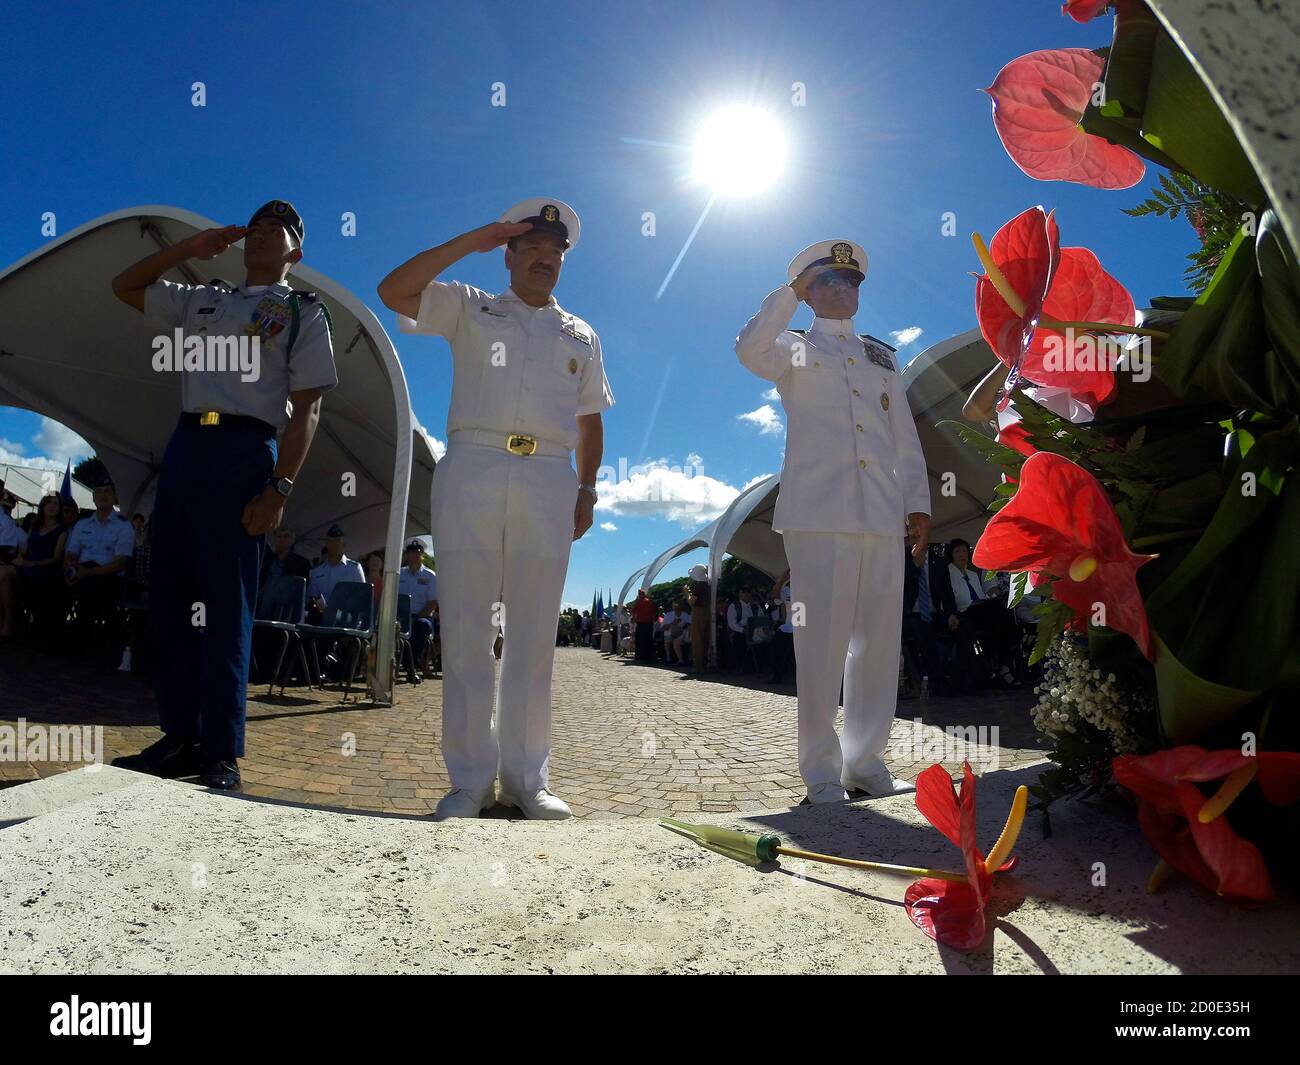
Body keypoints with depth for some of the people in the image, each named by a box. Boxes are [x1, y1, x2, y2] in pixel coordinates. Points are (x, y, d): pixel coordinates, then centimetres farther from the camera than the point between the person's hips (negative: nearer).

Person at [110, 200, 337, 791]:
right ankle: (180, 736, 12)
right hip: (184, 447, 6)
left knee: (227, 607, -7)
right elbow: (125, 285, 30)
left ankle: (222, 752, -2)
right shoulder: (202, 301, 23)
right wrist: (191, 247, 19)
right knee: (169, 599, 4)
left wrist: (278, 488, -14)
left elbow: (306, 408, -3)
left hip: (245, 452, -6)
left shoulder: (304, 311, 6)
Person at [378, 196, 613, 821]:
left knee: (534, 636, 1)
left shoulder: (581, 336, 23)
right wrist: (472, 241, 5)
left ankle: (527, 777, 9)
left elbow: (590, 421, 22)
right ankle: (469, 779, 4)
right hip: (472, 471, -1)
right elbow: (393, 291, 2)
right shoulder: (469, 309, 16)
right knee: (465, 630, -3)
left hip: (549, 483, 2)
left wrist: (586, 489, 8)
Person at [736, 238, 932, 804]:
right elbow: (750, 349, -12)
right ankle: (822, 771, 2)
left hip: (882, 516, 5)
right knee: (822, 639, -6)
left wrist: (917, 502, 10)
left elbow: (905, 438, 20)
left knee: (879, 639, 4)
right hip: (818, 512, -4)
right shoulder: (794, 348, 13)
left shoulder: (881, 355, 25)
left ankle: (865, 761, 15)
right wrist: (790, 293, 0)